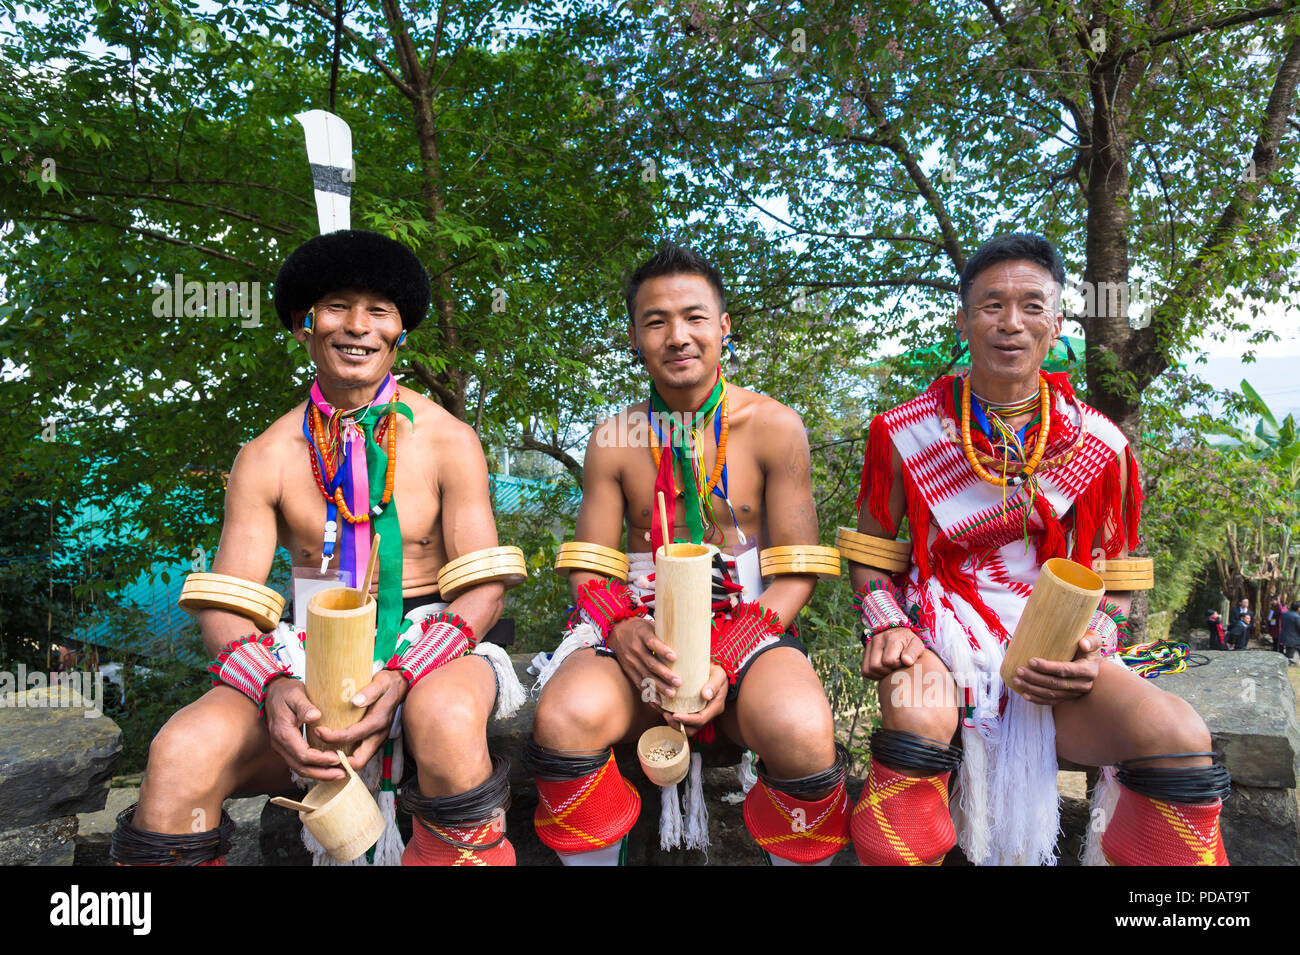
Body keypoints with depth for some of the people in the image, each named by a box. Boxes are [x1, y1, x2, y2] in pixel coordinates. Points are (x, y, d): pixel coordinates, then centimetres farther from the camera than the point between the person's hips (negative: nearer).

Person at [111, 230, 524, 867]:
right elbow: (225, 604, 0)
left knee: (448, 718, -37)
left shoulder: (447, 440, -1)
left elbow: (483, 590, -5)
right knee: (181, 753, -27)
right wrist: (273, 688, -23)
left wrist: (401, 677, -23)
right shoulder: (266, 458, 4)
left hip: (424, 641, -1)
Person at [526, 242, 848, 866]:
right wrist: (621, 629, -17)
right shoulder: (615, 440, 6)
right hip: (643, 630, 2)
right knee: (563, 718, -30)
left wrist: (727, 660, -17)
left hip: (747, 625, -1)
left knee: (803, 732, -33)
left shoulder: (773, 427, 0)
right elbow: (591, 571, 7)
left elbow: (797, 574, -2)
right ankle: (597, 861, -2)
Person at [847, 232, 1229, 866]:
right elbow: (870, 555, 10)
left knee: (1180, 738, -25)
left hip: (1057, 653, 2)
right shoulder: (905, 434, 1)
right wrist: (888, 628, -9)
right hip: (941, 645, -1)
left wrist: (1091, 652, -8)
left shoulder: (1100, 445, 4)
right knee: (917, 716, -36)